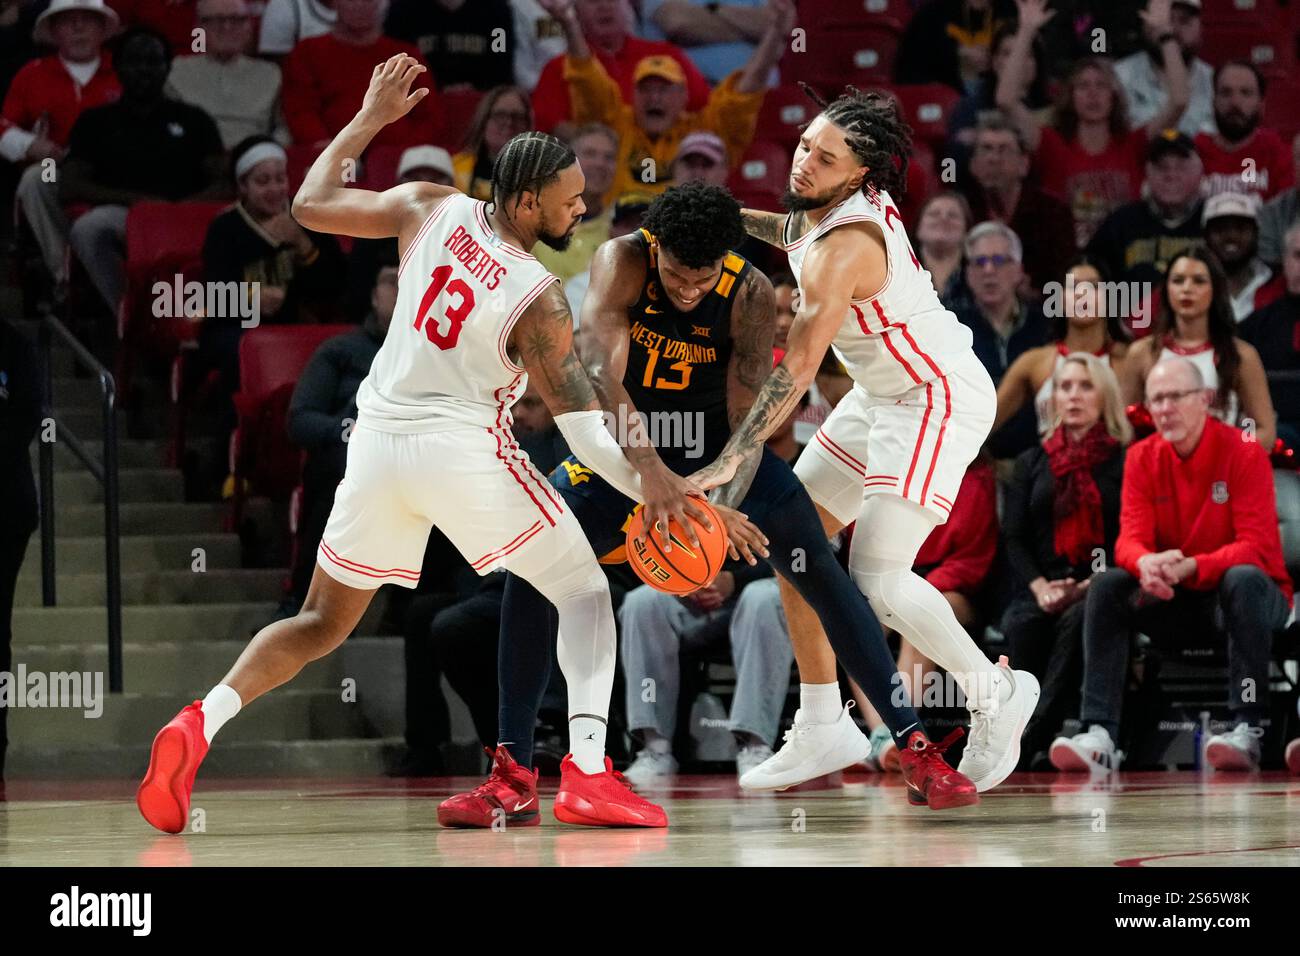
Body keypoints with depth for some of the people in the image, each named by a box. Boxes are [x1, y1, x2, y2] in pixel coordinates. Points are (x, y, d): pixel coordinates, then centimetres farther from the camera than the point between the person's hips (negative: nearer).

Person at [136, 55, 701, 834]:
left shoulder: (431, 209, -2)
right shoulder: (539, 301, -13)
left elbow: (312, 205, 11)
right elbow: (584, 426, -16)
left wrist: (371, 118, 19)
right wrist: (648, 483, -17)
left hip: (379, 442, 5)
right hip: (466, 450, -5)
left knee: (321, 624, 16)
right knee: (585, 592, 8)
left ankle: (203, 723, -9)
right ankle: (588, 770, -12)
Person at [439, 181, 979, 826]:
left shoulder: (749, 294, -23)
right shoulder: (621, 263, -28)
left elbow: (749, 420, -22)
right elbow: (601, 383, -40)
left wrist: (722, 505, -42)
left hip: (715, 442, 0)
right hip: (625, 443, 0)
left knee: (819, 573, -13)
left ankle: (915, 748, -8)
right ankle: (513, 770, -13)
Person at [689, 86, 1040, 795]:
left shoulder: (843, 250, -28)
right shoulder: (840, 202, 0)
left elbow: (795, 374, -33)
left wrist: (726, 464, -36)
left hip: (940, 399, -10)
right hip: (884, 396, 10)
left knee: (876, 583, -17)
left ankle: (995, 693, 4)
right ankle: (822, 734, 13)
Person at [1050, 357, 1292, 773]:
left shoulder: (1244, 453, -12)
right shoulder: (1142, 458, 1)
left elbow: (1256, 548, -19)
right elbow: (1130, 539, -7)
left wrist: (1189, 567, -35)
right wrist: (1146, 563, -33)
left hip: (1244, 598, -4)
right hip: (1176, 603, 4)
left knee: (1244, 579, -36)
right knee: (1106, 586, -18)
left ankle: (1247, 730, -37)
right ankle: (1099, 735, -30)